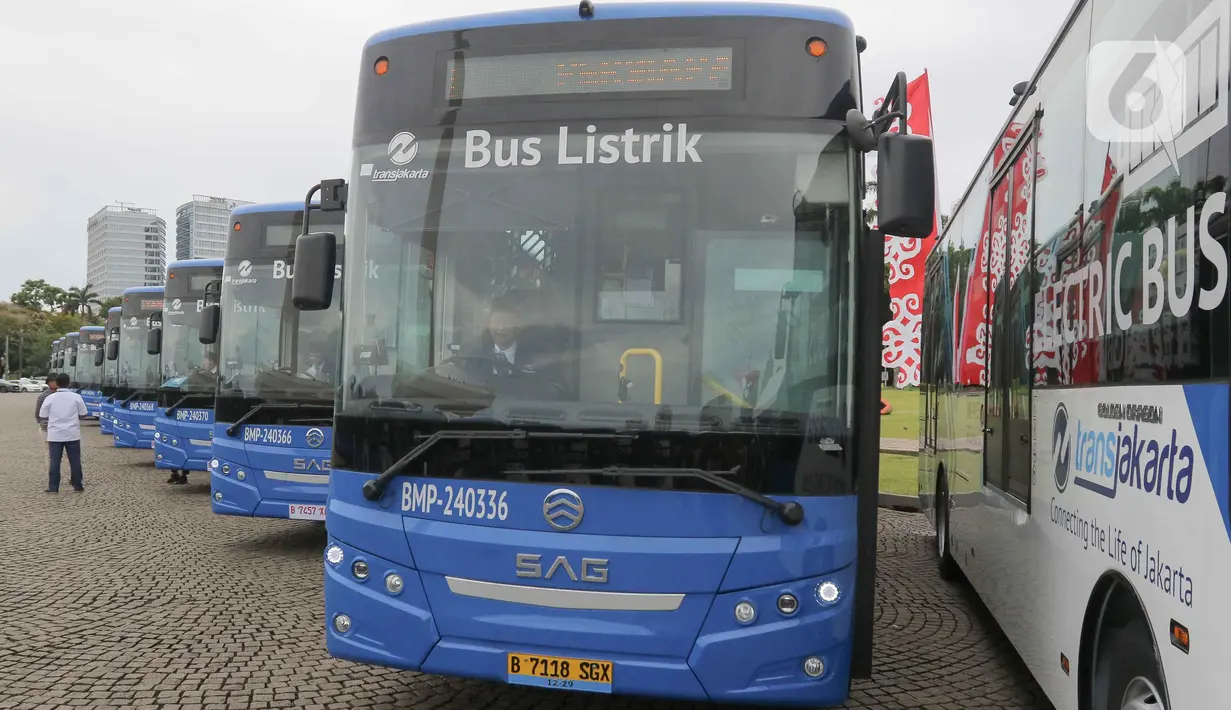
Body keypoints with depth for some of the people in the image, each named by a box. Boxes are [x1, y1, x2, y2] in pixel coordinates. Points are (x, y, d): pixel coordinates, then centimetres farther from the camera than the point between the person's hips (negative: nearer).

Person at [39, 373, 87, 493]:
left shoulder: (50, 398, -4)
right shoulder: (76, 397, -4)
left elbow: (43, 416, 2)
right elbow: (83, 414, 2)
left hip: (55, 435, 0)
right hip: (72, 434, 0)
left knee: (55, 461, 4)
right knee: (75, 460, 7)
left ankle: (53, 487, 6)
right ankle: (78, 485, 12)